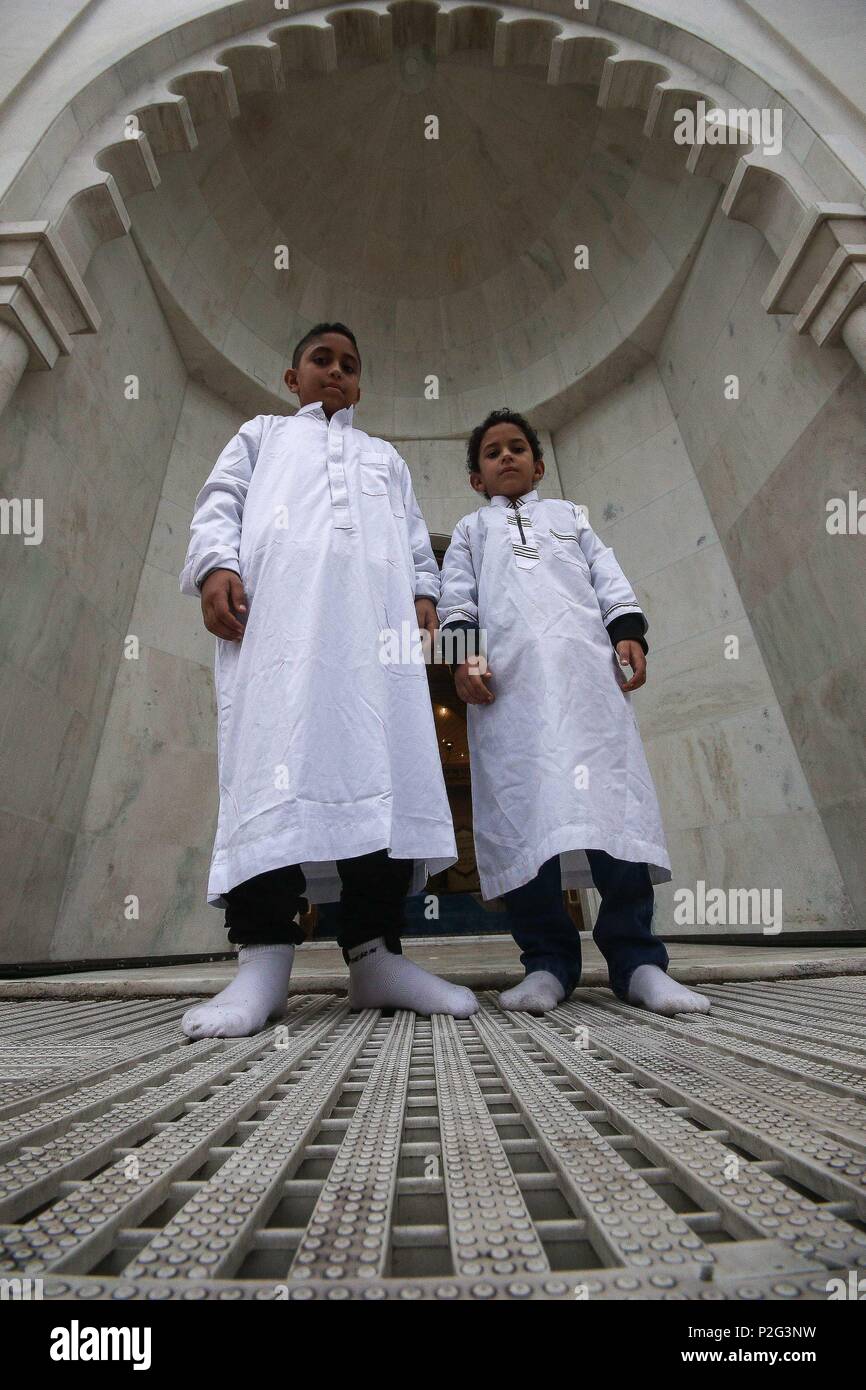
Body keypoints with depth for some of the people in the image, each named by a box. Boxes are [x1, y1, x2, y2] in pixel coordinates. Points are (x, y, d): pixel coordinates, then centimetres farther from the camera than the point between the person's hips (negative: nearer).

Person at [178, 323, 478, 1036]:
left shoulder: (386, 457, 39)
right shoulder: (262, 435, 33)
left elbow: (416, 540, 28)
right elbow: (220, 504, 16)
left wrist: (424, 594, 7)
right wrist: (216, 565, -5)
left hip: (377, 621, 3)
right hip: (280, 609, -2)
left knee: (382, 768, -12)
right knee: (273, 763, -19)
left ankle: (375, 954, -11)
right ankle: (264, 959, -19)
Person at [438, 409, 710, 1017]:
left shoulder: (570, 516, 33)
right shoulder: (471, 530, 31)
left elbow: (609, 579, 19)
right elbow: (457, 598, 15)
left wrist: (628, 632, 0)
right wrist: (462, 653, -4)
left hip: (587, 669, 1)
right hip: (507, 680, 0)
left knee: (613, 801, -12)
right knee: (521, 810, -10)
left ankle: (637, 959, -6)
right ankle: (547, 961, -4)